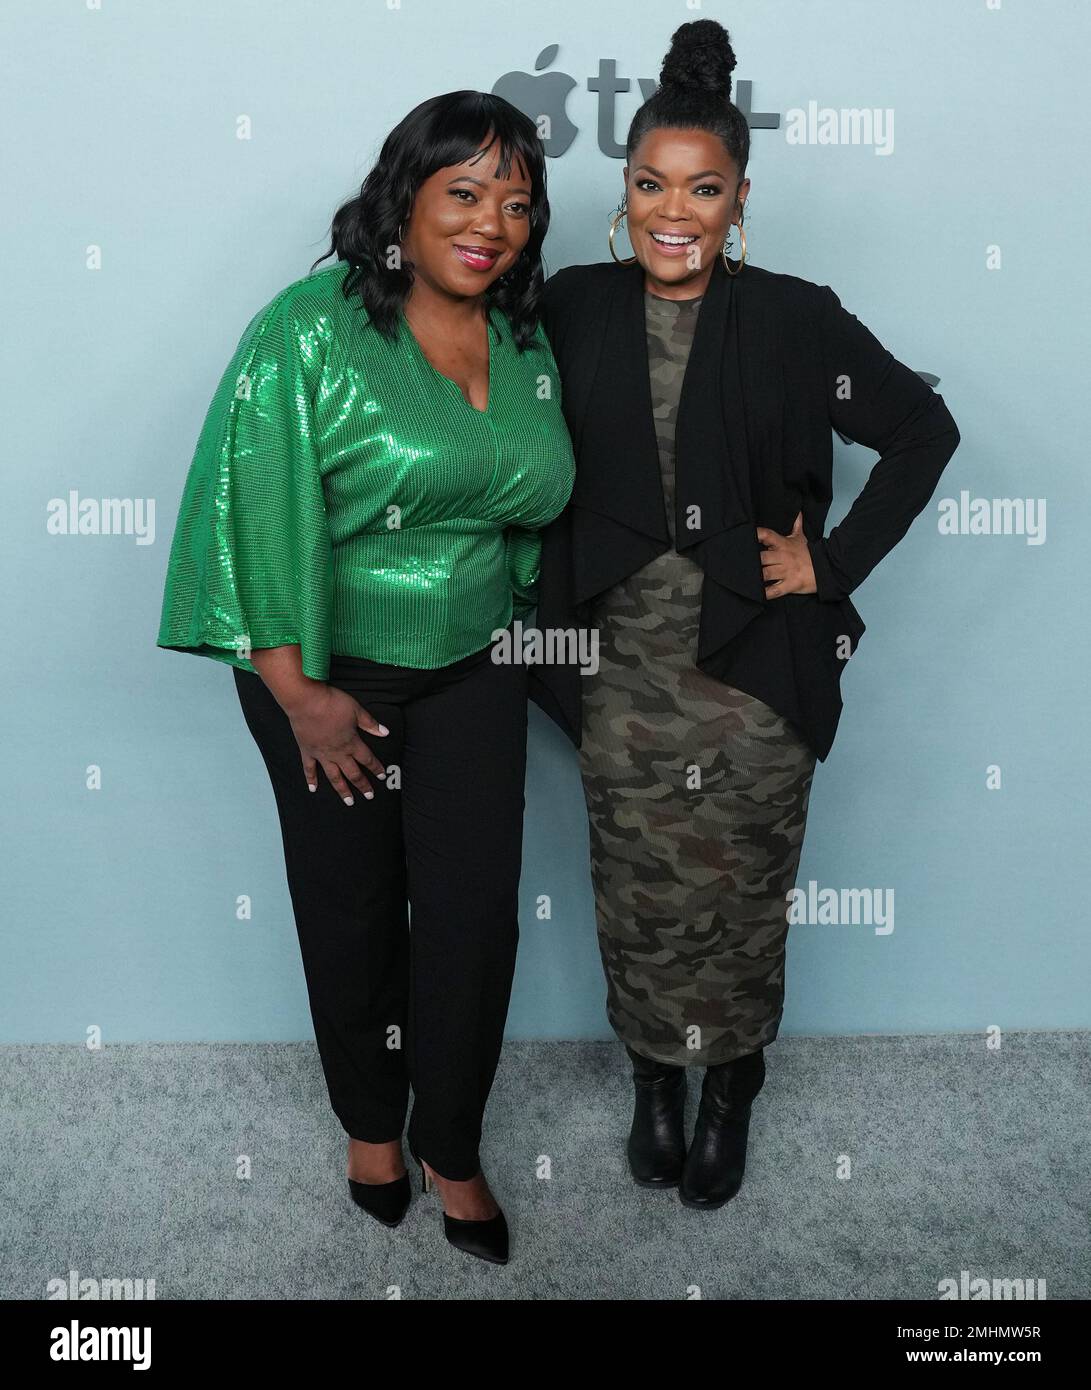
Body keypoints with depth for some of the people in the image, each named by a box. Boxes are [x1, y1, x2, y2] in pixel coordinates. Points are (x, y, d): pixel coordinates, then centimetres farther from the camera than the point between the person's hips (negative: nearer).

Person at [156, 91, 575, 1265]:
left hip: (470, 671, 4)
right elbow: (258, 514, -17)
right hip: (330, 671, -4)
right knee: (351, 907, 11)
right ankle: (370, 1123, 35)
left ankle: (451, 1146, 26)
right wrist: (299, 693, -17)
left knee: (474, 912, 4)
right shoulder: (313, 331, -14)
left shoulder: (525, 343, 3)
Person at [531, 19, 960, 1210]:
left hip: (753, 666, -1)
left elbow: (923, 428, 2)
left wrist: (835, 562, -4)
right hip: (623, 665, 2)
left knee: (741, 890, 11)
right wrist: (551, 626, -1)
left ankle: (731, 1086, 34)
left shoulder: (794, 320, -6)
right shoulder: (574, 308, 0)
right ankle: (654, 1077, 37)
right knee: (639, 889, 12)